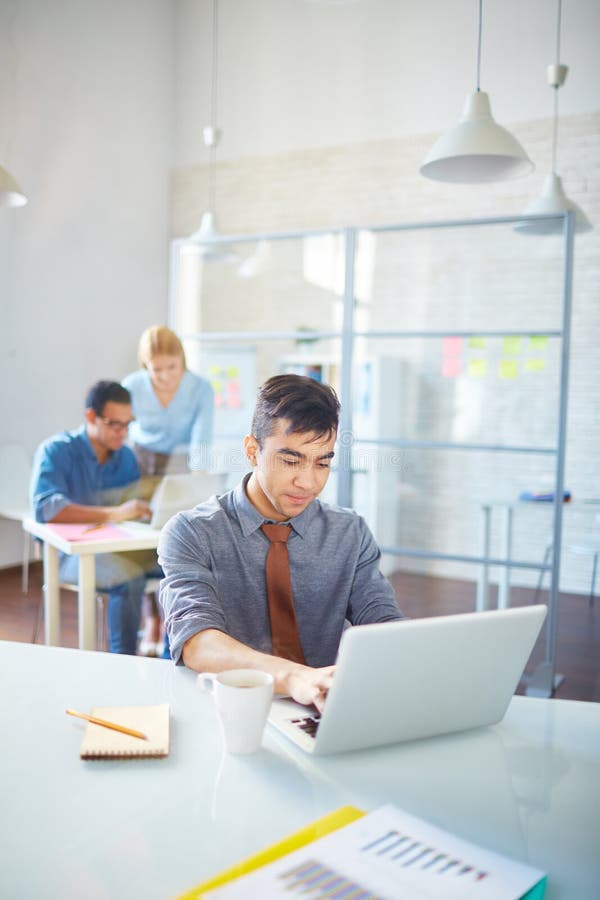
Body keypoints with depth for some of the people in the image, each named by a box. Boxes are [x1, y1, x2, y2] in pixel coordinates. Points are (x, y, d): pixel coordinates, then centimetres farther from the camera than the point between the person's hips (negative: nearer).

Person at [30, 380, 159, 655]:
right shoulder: (56, 451, -11)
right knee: (129, 576, -33)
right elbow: (45, 508, -27)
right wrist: (114, 513, -34)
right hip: (70, 551, -6)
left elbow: (137, 503, 11)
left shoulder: (126, 456, 7)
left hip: (117, 545, 6)